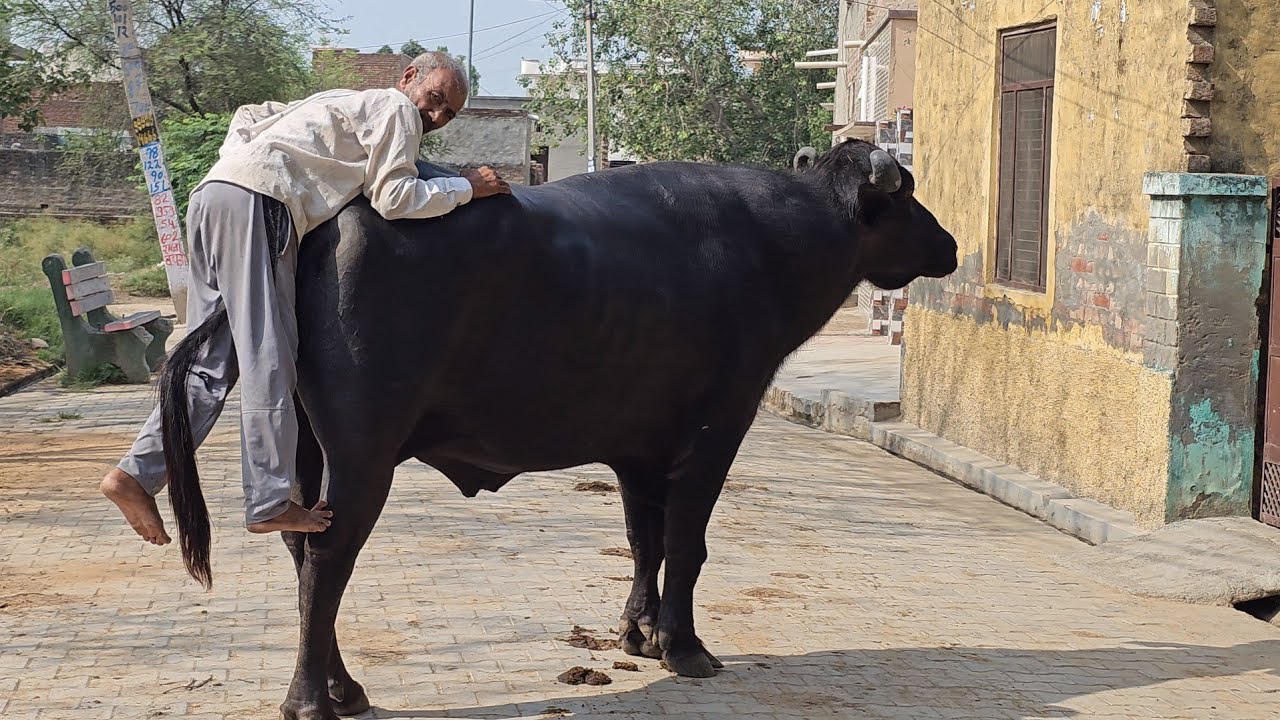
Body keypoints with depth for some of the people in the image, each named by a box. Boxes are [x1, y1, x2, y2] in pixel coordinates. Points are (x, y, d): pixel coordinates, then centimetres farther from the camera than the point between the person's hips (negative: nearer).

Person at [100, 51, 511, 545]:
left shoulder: (345, 102, 34)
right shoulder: (396, 108, 8)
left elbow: (250, 115, 35)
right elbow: (393, 198, -1)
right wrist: (468, 187, 7)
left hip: (211, 194, 9)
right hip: (257, 203, -9)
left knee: (211, 362, 6)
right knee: (268, 359, -8)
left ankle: (136, 473, 0)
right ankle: (270, 504, -7)